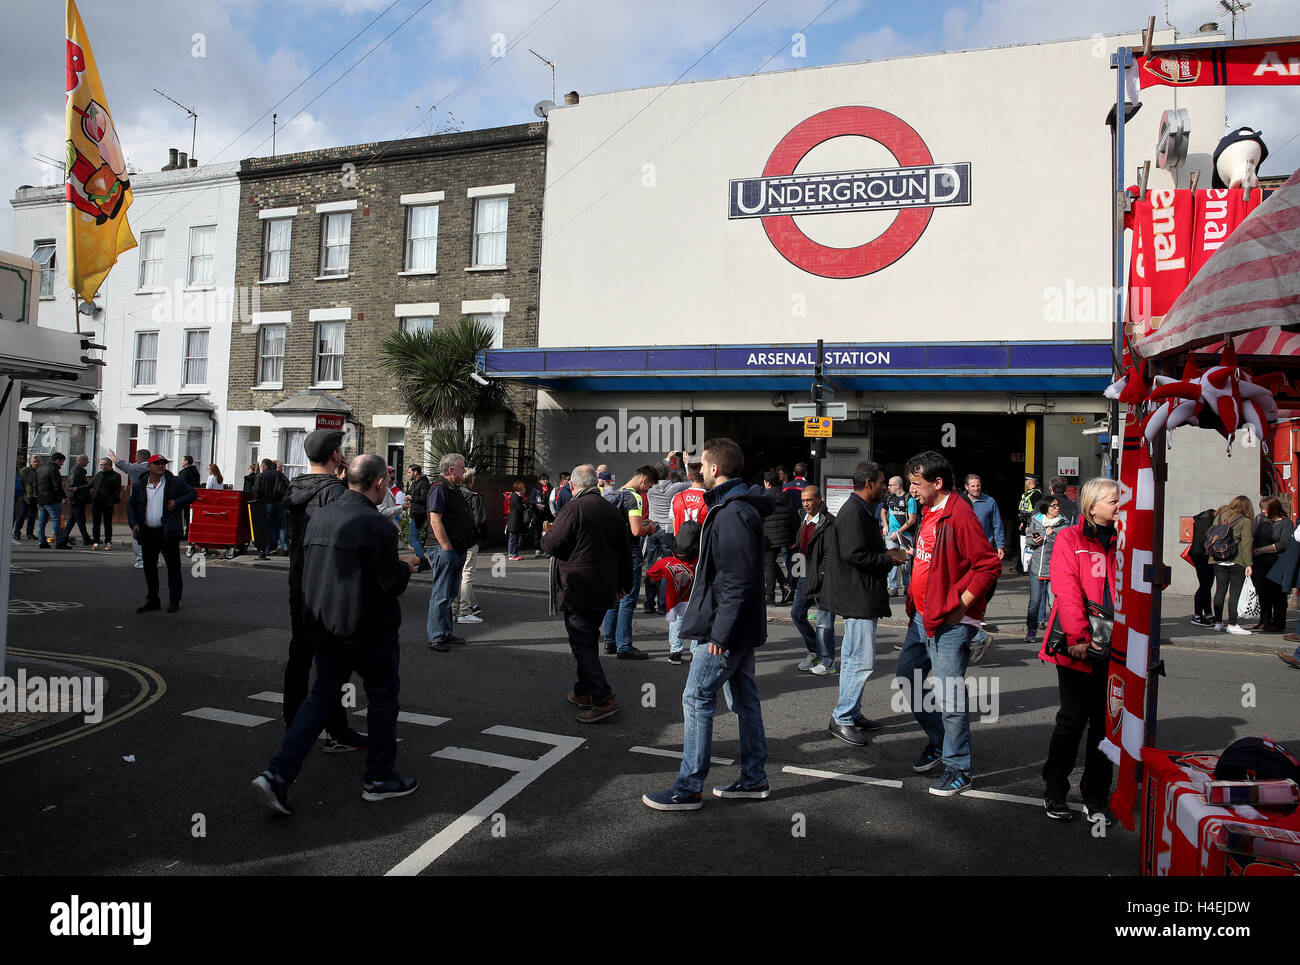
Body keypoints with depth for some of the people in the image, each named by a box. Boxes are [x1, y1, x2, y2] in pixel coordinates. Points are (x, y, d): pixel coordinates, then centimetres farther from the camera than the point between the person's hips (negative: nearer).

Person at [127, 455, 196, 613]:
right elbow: (131, 505, 15)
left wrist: (177, 502, -11)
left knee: (173, 567, 0)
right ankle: (152, 601, 20)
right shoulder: (140, 486, 9)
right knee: (149, 567, 9)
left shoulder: (175, 482, 1)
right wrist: (133, 524, 1)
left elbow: (192, 493, 5)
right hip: (147, 533, 3)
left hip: (168, 533, -3)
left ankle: (174, 601, 11)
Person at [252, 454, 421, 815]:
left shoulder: (320, 514, 4)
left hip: (324, 625, 7)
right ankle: (380, 778, 21)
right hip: (368, 630, -7)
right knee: (382, 698, 11)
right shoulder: (376, 525, -20)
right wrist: (406, 568, 4)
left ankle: (278, 773, 5)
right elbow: (390, 584, -19)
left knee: (322, 695, 16)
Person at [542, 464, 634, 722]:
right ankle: (583, 692, 28)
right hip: (604, 591, 8)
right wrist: (624, 583, 26)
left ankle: (604, 699, -8)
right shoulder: (612, 510, 10)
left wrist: (545, 535, 9)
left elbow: (554, 545, -14)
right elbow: (623, 551, 16)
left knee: (582, 645, -4)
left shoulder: (573, 509, -14)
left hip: (578, 590, -8)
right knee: (589, 641, 18)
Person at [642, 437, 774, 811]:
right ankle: (753, 779, 26)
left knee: (696, 699, -3)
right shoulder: (742, 506, 13)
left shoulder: (732, 513, -20)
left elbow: (738, 580, -25)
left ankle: (688, 789, 5)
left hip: (725, 629, -10)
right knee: (745, 698, 15)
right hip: (742, 626, 10)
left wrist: (720, 631, -23)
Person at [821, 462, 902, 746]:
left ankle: (851, 714, 27)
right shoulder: (854, 512, -17)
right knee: (862, 660, -8)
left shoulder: (858, 510, 17)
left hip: (858, 597, 12)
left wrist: (886, 553, 9)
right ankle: (842, 719, 0)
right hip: (858, 597, -12)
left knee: (852, 658, 17)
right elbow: (854, 554, -25)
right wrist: (889, 560, -13)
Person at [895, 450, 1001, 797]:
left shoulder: (960, 515, -17)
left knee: (949, 695, -3)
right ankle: (938, 742, 35)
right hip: (922, 618, 10)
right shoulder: (928, 512, 13)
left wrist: (961, 605, -19)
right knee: (906, 679, 17)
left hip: (950, 623, -10)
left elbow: (989, 566, -20)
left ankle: (958, 770, 11)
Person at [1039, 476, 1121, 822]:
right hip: (1078, 648, -4)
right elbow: (1067, 591, -10)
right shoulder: (1069, 539, -1)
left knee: (1105, 722, 8)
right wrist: (1078, 637, -18)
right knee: (1073, 719, 2)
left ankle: (1095, 797, 21)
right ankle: (1055, 792, 18)